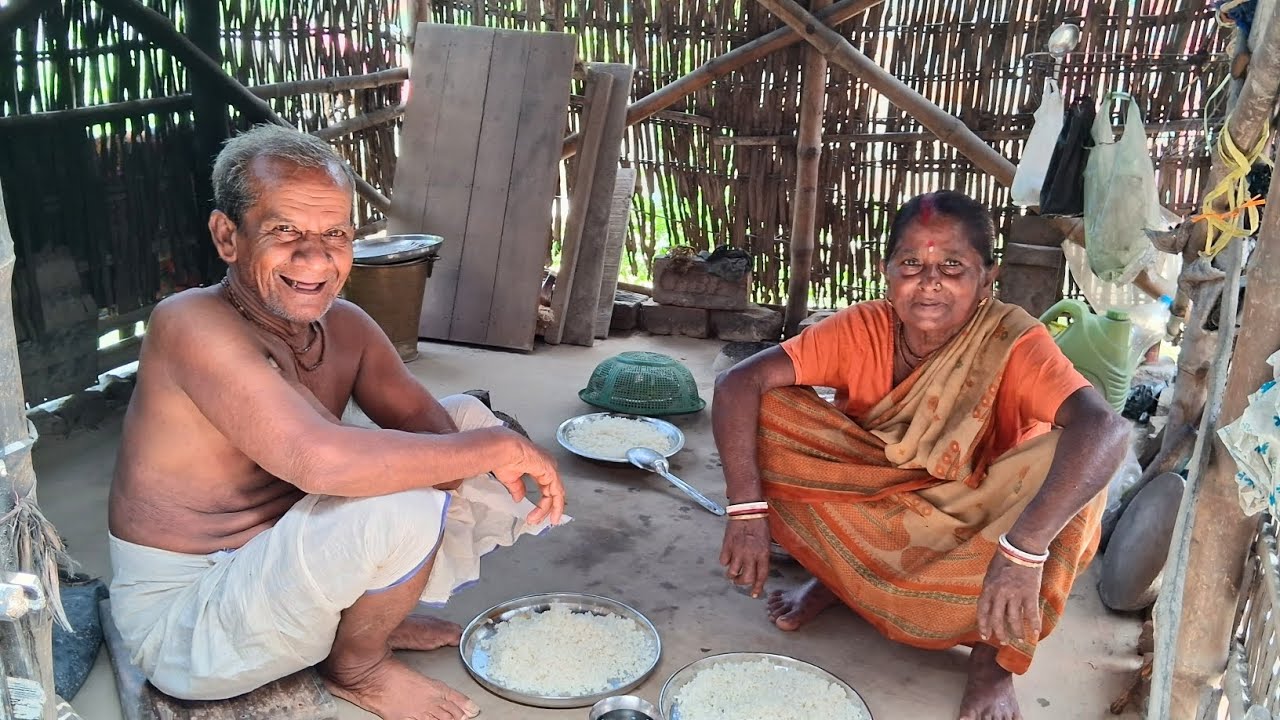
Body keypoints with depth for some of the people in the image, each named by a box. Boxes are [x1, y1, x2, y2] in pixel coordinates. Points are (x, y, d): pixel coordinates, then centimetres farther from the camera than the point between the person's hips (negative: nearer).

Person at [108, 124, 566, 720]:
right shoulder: (194, 325, -27)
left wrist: (487, 455, -28)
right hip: (181, 624, -8)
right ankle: (357, 667, 0)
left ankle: (374, 616, 15)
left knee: (467, 416, 6)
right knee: (401, 502, -32)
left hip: (272, 572, 8)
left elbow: (425, 421, -3)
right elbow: (321, 460, -38)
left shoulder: (344, 326, 0)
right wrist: (498, 447, -30)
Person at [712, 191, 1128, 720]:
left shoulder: (1013, 344, -25)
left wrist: (1021, 551, -53)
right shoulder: (862, 330, -18)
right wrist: (747, 511, -33)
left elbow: (1105, 429, -42)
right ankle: (834, 573, 5)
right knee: (765, 410, -18)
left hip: (975, 531, -1)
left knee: (1069, 457, -31)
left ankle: (995, 656, -11)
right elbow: (739, 383, -23)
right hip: (876, 507, 2)